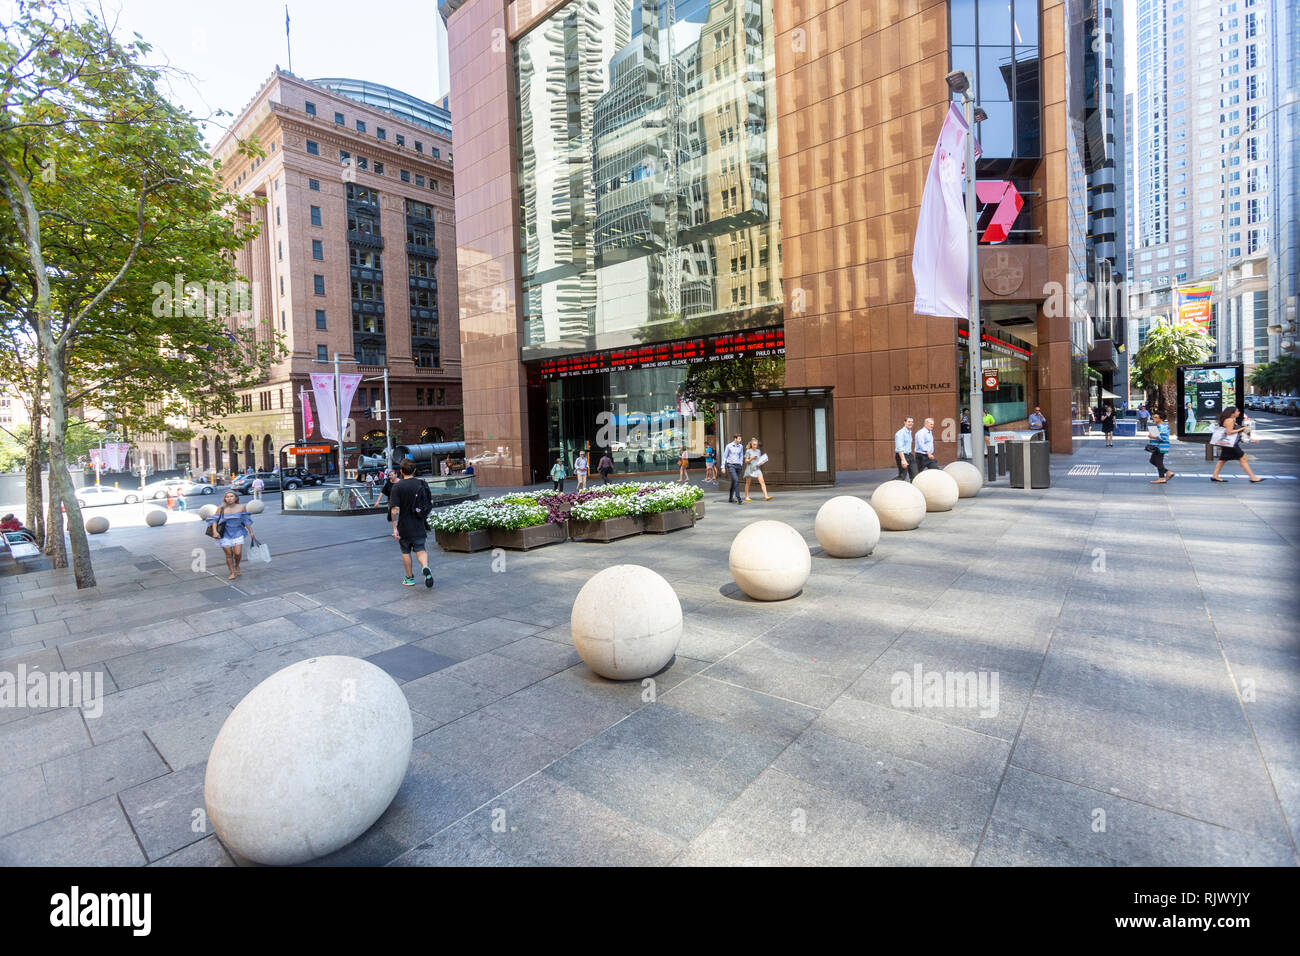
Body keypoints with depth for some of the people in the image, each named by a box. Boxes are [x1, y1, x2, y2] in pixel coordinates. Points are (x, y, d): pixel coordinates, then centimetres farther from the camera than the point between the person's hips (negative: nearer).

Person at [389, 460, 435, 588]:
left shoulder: (397, 486, -12)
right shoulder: (422, 484, -2)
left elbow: (395, 509, -17)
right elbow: (431, 502, 6)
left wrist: (394, 528, -15)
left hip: (404, 526, -2)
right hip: (419, 526, 2)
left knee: (405, 551, 13)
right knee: (420, 549, 7)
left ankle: (409, 578, 21)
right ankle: (425, 567, -21)